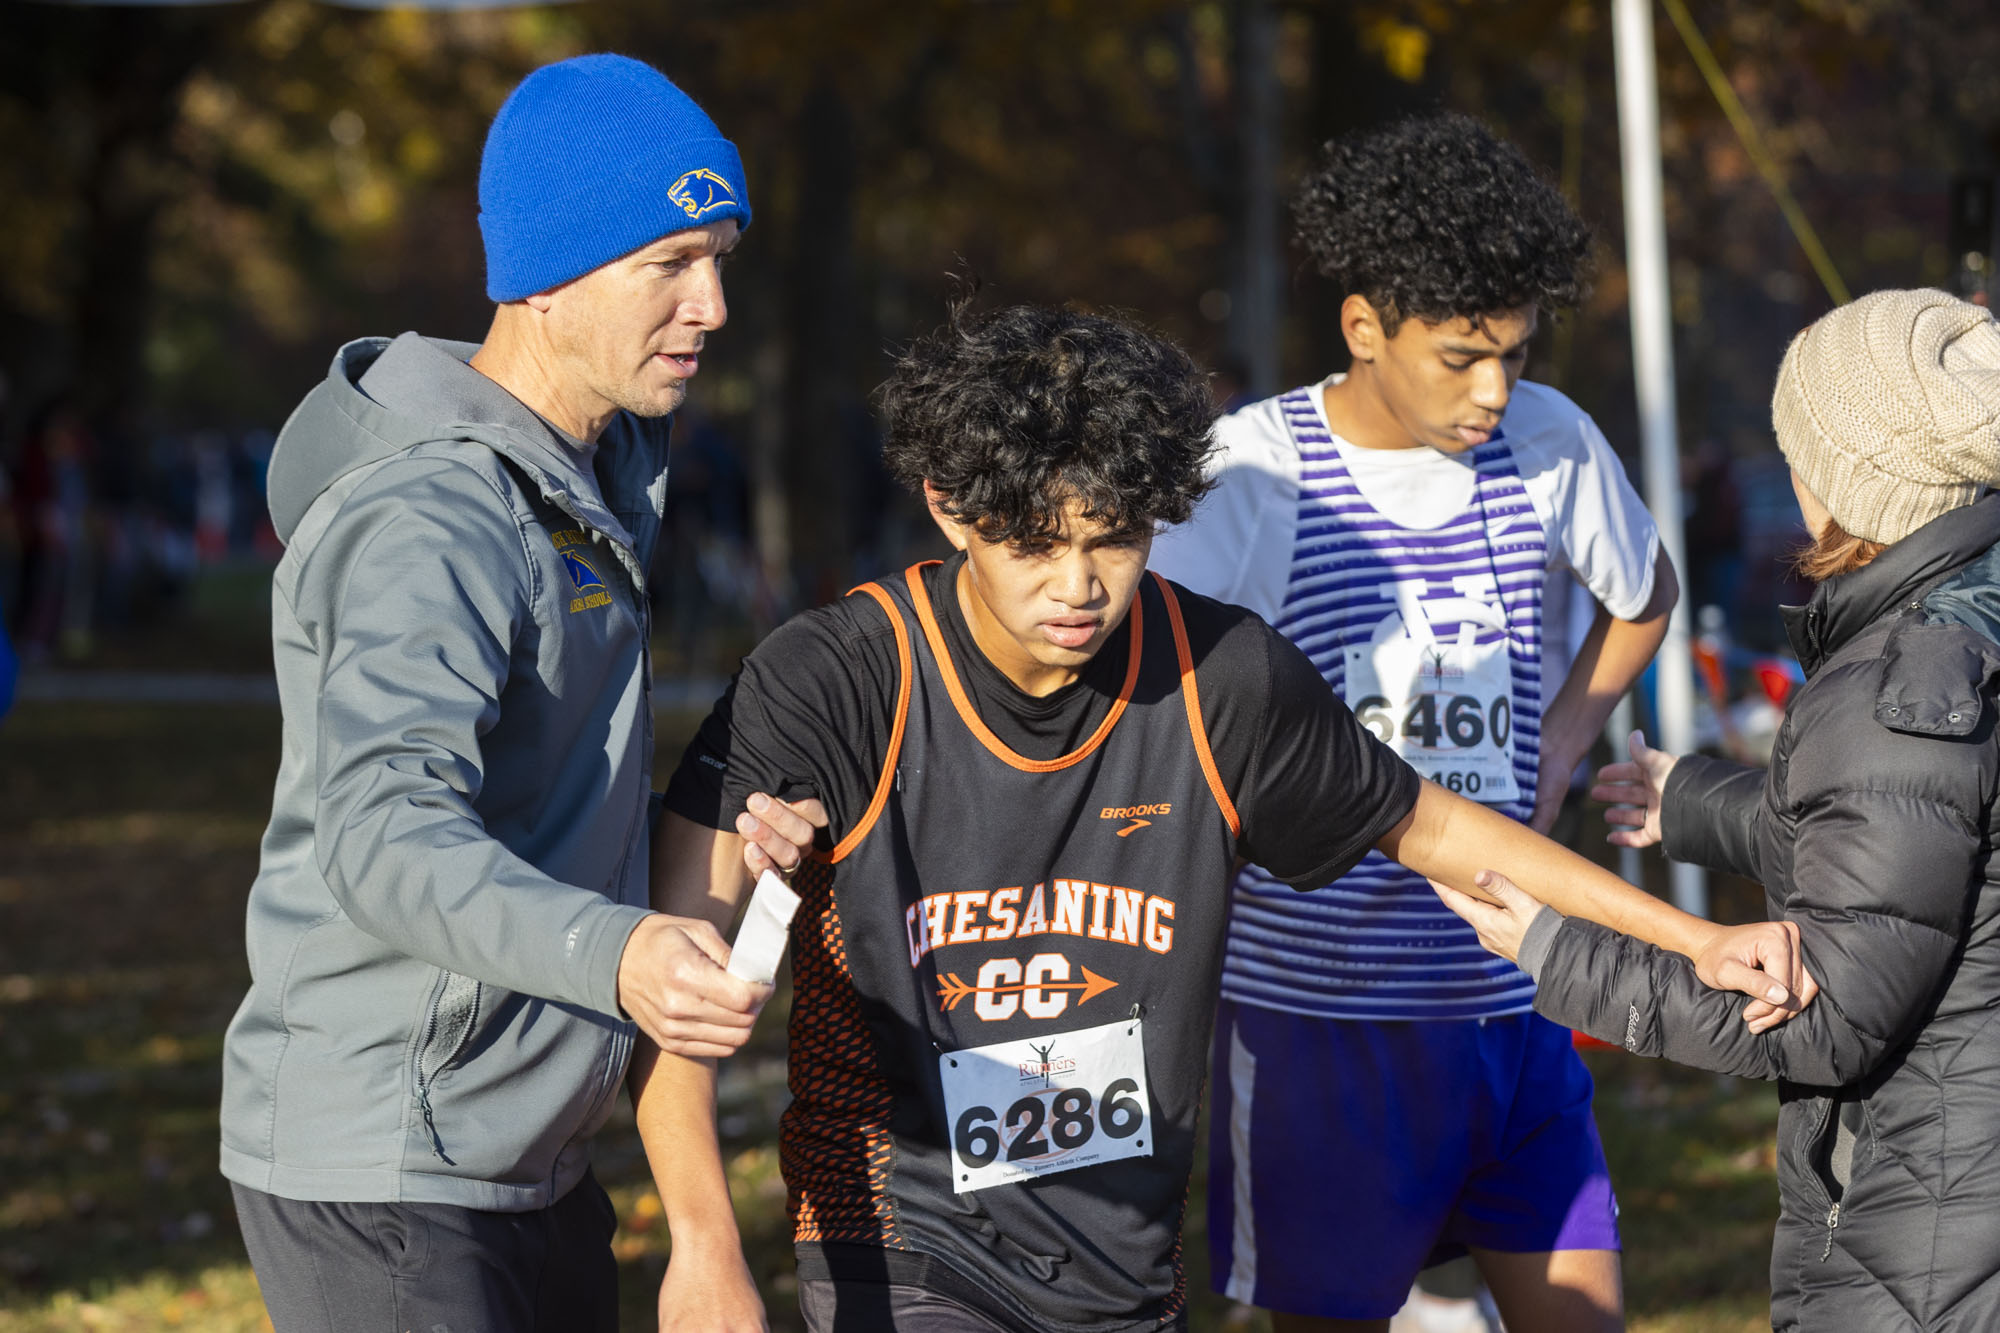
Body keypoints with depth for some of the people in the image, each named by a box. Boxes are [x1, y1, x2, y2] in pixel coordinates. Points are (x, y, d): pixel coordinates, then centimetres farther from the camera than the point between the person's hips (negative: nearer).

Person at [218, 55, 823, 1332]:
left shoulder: (600, 477, 13)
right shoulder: (426, 521, -20)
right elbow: (388, 835, -35)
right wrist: (612, 952, -50)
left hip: (531, 1164, 10)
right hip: (381, 1178, -10)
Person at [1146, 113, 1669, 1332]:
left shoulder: (1550, 443, 3)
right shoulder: (1253, 473, -12)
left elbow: (1643, 592, 23)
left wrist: (1559, 752, 10)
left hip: (1507, 992, 5)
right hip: (1315, 1007, -5)